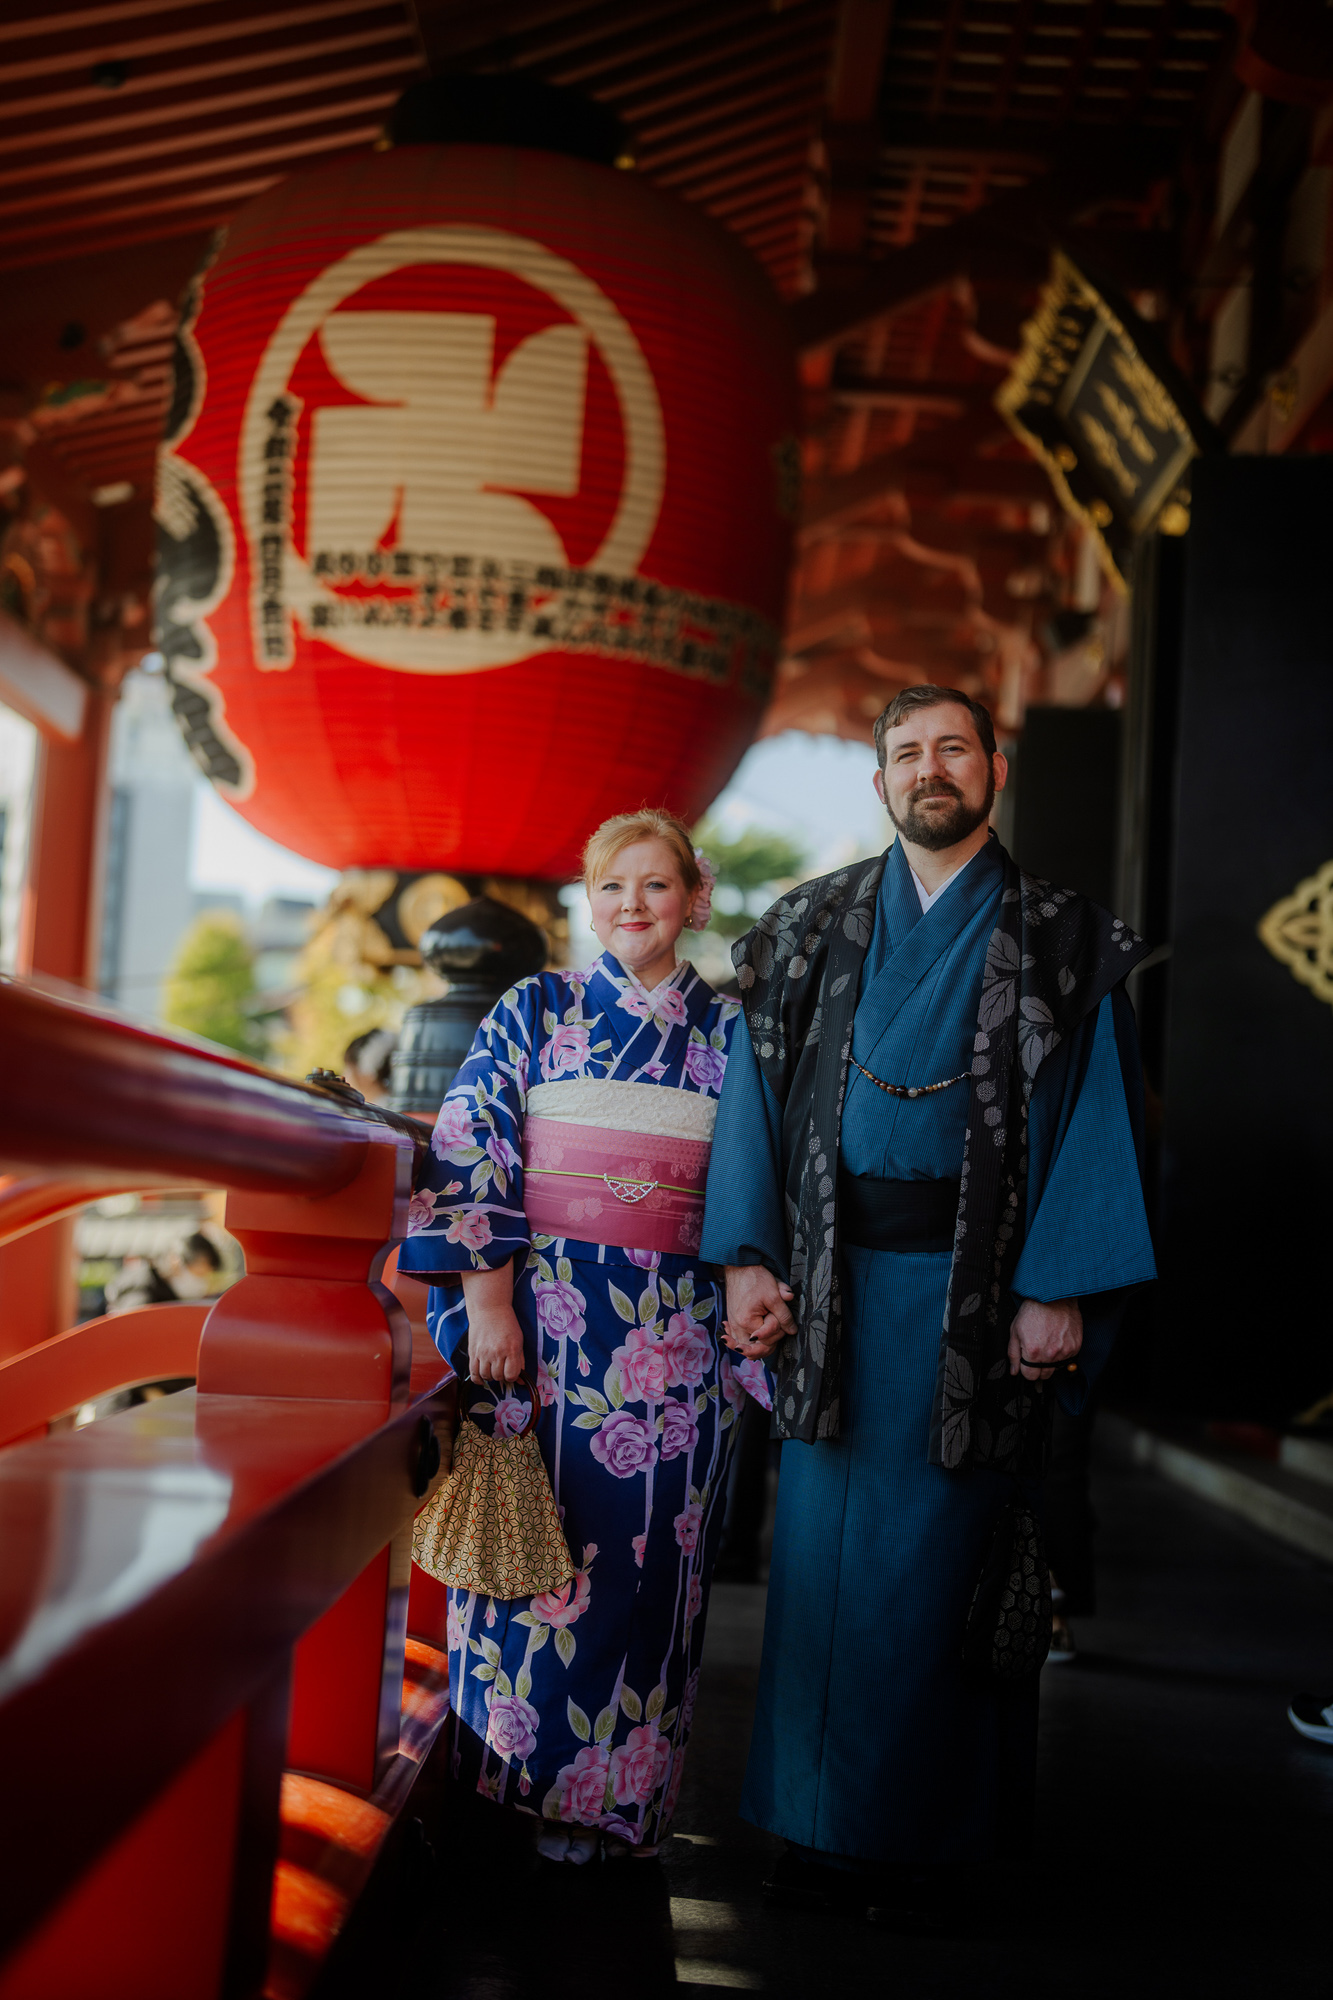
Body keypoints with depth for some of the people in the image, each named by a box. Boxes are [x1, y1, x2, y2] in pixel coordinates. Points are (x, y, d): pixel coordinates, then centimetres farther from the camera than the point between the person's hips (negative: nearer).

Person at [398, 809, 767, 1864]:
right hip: (546, 1317, -1)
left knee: (648, 1556, 2)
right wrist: (487, 1303, -9)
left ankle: (611, 1794, 15)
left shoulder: (731, 1032, 10)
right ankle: (512, 1777, 15)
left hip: (679, 1339, 1)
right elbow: (473, 1155, 0)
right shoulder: (533, 1012, 6)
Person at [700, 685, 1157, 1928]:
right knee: (823, 1548, 5)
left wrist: (1061, 1289, -11)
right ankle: (824, 1823, 18)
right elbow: (758, 1094, 7)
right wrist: (747, 1257, -3)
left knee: (936, 1559, 2)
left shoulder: (1060, 944, 2)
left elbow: (1092, 1118, -3)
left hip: (971, 1293, -2)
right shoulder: (811, 930, 9)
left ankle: (927, 1835, 15)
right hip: (834, 1280, 2)